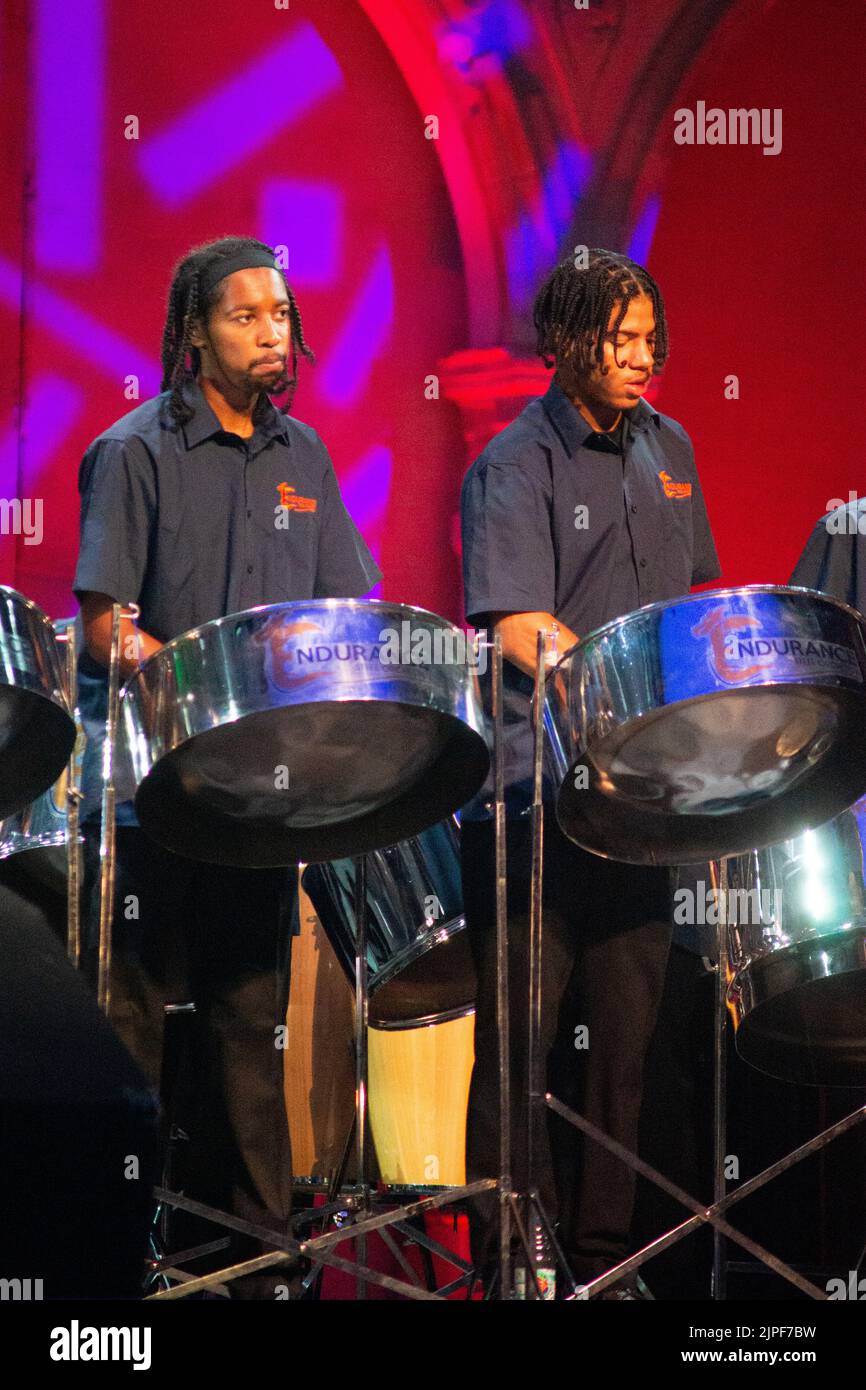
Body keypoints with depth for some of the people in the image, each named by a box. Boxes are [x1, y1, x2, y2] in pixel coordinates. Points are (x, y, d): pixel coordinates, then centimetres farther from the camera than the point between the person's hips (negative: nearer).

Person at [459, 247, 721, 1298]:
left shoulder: (667, 450, 15)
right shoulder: (516, 467, -5)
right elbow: (520, 631, -15)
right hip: (536, 788, -6)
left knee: (623, 1028, 9)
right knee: (524, 1033, -2)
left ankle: (603, 1253, 17)